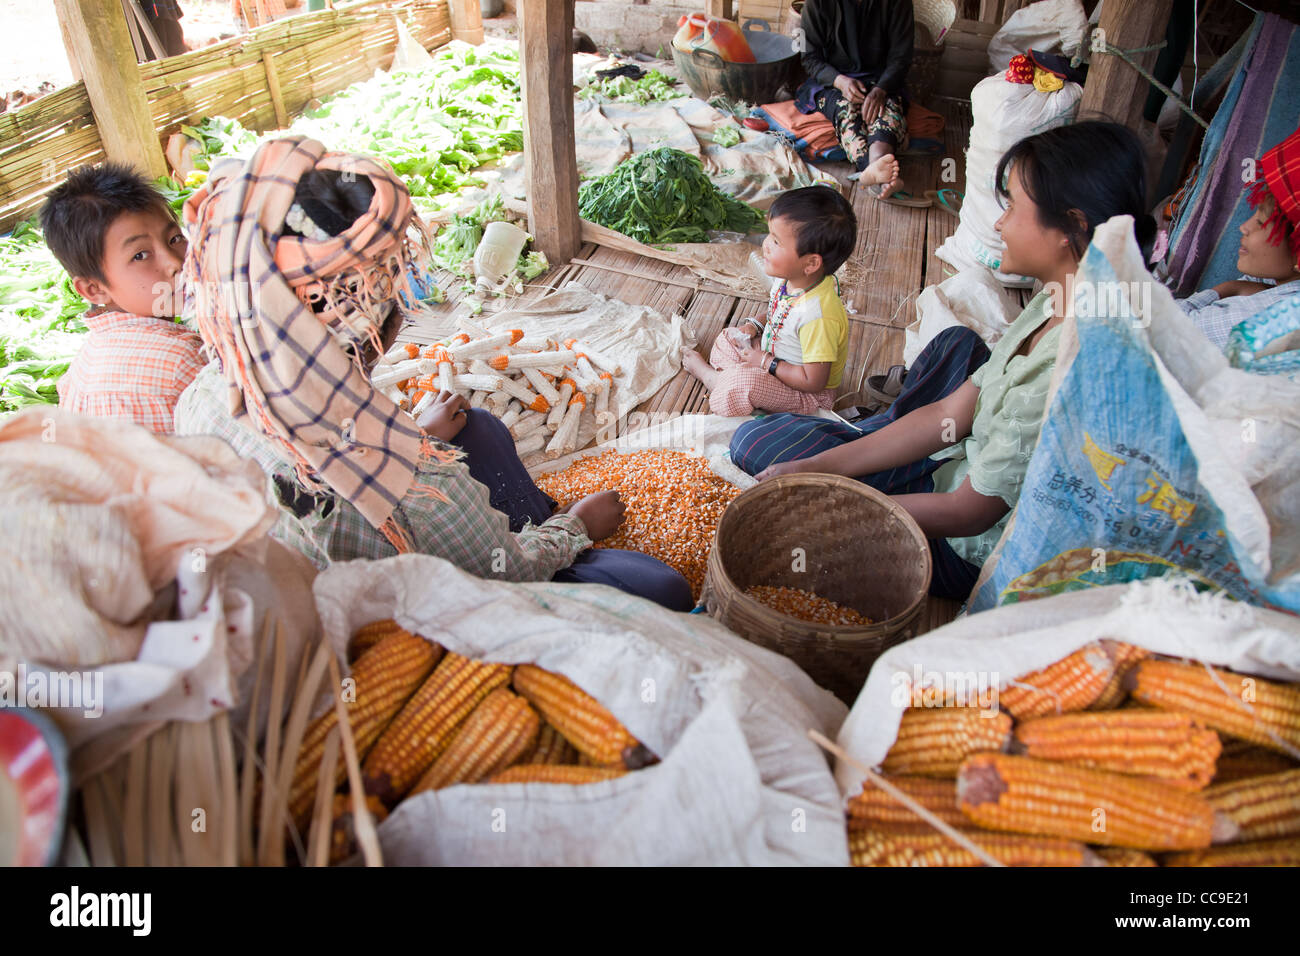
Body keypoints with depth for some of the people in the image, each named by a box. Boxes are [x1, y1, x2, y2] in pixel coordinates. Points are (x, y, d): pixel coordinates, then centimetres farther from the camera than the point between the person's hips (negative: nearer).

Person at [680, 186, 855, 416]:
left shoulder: (818, 315, -38)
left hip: (809, 394, -9)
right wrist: (755, 326, -6)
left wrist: (766, 363, -23)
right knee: (727, 338, 15)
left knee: (741, 382, -27)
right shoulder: (787, 279, -11)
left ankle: (704, 371, 2)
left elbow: (814, 381, -32)